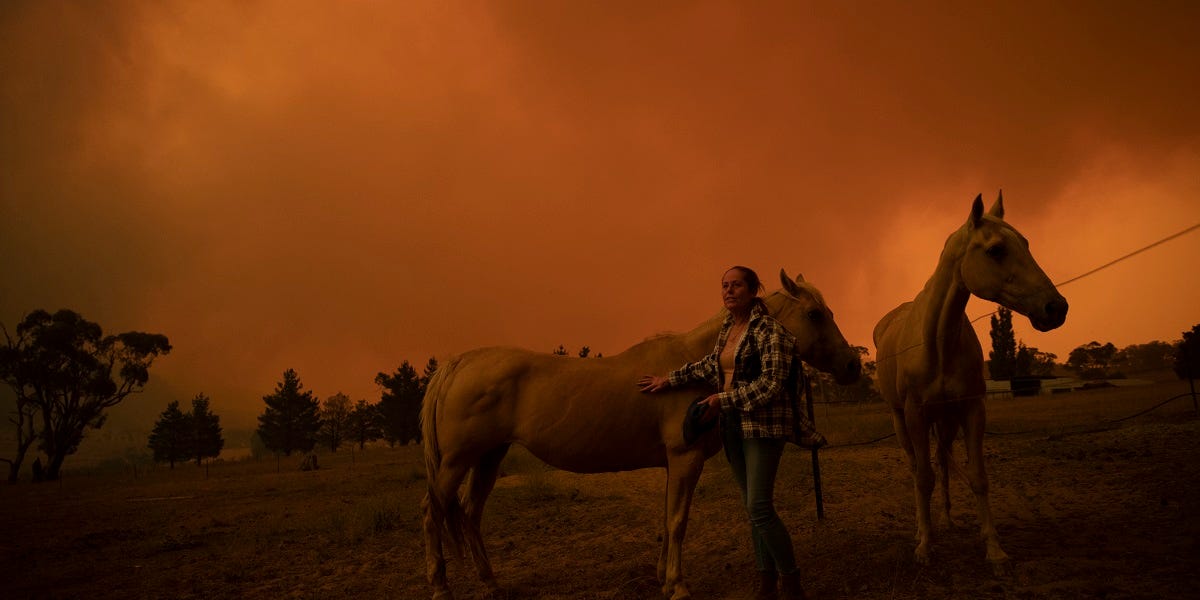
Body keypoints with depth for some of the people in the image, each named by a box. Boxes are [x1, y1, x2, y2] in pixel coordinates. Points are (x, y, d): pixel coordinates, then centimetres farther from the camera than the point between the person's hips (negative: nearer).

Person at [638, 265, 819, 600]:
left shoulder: (769, 330, -13)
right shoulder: (727, 329, 11)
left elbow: (772, 383, -19)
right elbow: (711, 366, 26)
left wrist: (724, 400, -19)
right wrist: (670, 380, 27)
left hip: (762, 425, -8)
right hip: (733, 426, 8)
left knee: (760, 509, -12)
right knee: (753, 508, 11)